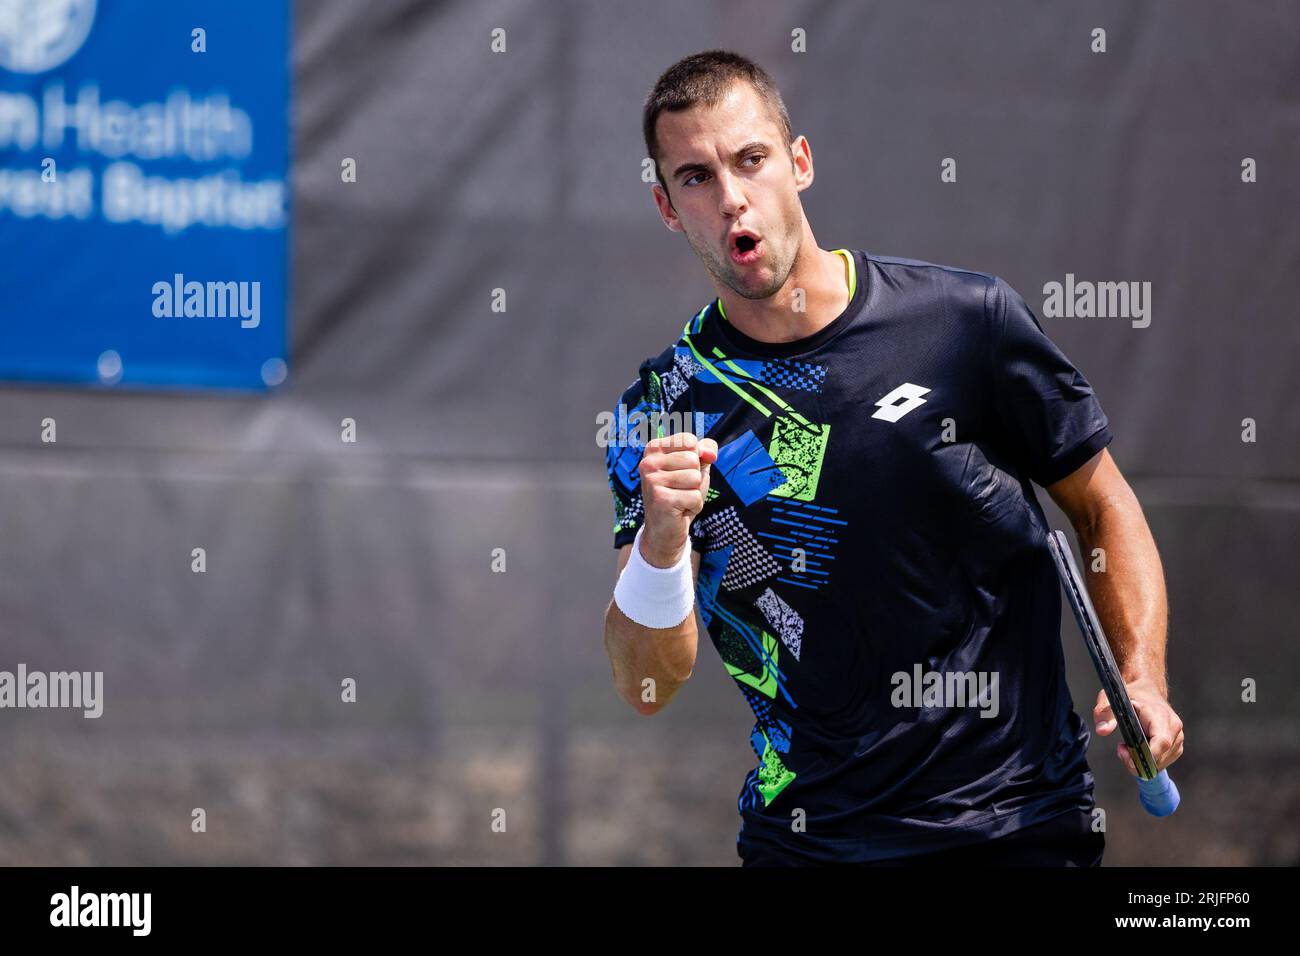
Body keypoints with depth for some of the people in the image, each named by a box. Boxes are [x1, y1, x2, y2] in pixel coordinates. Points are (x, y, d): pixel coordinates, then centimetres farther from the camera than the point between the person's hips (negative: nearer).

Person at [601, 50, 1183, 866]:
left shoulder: (970, 320, -6)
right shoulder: (664, 406, -2)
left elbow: (1104, 507, 5)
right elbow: (648, 689, -6)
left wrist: (1142, 678, -10)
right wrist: (661, 542, -25)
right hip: (803, 839, 1)